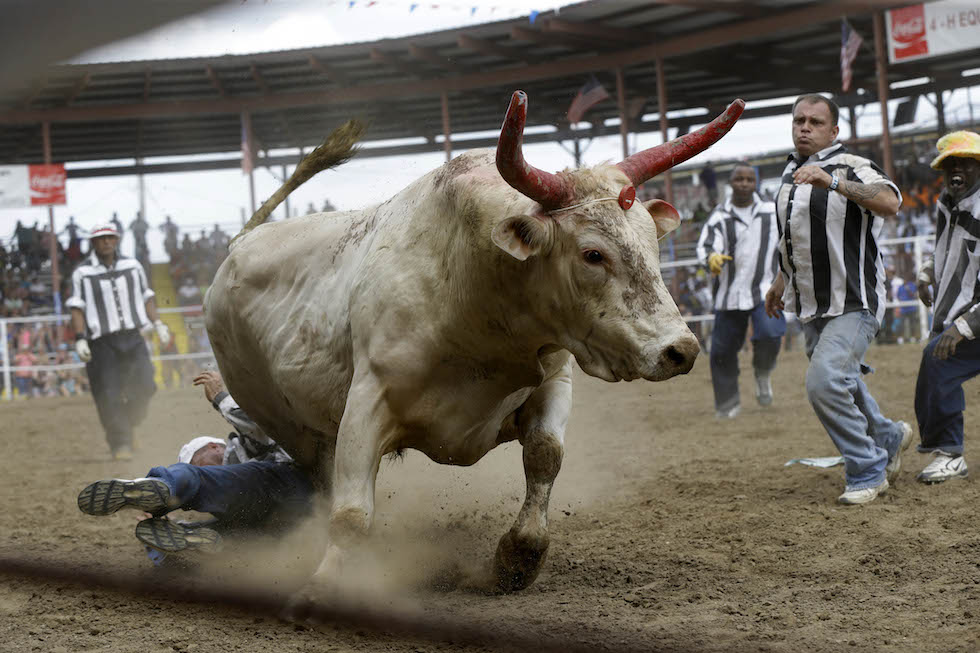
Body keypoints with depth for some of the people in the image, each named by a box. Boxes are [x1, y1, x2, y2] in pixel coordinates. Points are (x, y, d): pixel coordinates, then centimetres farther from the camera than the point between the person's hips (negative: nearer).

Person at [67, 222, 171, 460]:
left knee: (144, 385, -8)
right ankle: (120, 444, 2)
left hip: (133, 338, 3)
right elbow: (77, 308, -2)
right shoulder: (82, 273, 0)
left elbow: (146, 297, 18)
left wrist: (158, 324, 8)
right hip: (102, 342, -3)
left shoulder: (133, 266, 11)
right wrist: (80, 339, -11)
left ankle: (128, 422, 19)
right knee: (109, 397, -6)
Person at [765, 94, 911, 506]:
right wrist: (782, 280, 30)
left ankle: (867, 471, -5)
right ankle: (888, 437, 47)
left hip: (854, 303, -8)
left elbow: (890, 202, -35)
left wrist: (831, 181, -46)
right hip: (811, 306, 8)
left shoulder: (852, 168, -14)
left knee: (825, 382, -22)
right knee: (838, 384, 20)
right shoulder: (790, 172, 10)